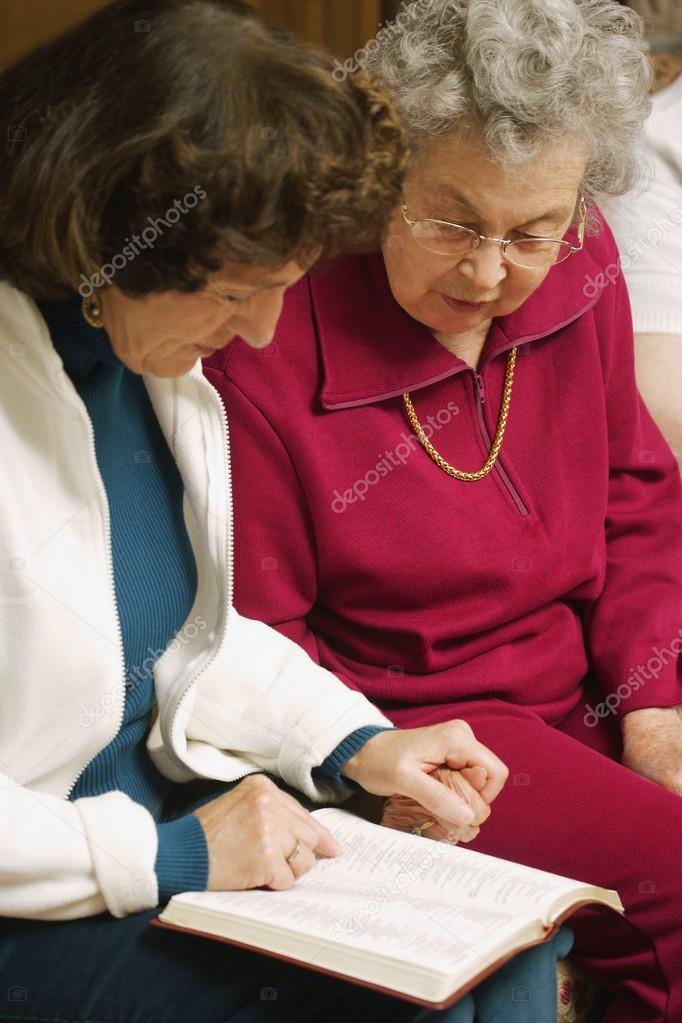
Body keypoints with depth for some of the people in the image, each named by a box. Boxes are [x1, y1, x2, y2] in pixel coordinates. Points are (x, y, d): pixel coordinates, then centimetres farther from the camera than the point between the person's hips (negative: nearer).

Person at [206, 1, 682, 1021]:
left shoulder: (577, 270, -3)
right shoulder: (268, 348, -20)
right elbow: (259, 638, -10)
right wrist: (381, 779, -18)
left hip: (594, 686, 6)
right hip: (427, 723, -6)